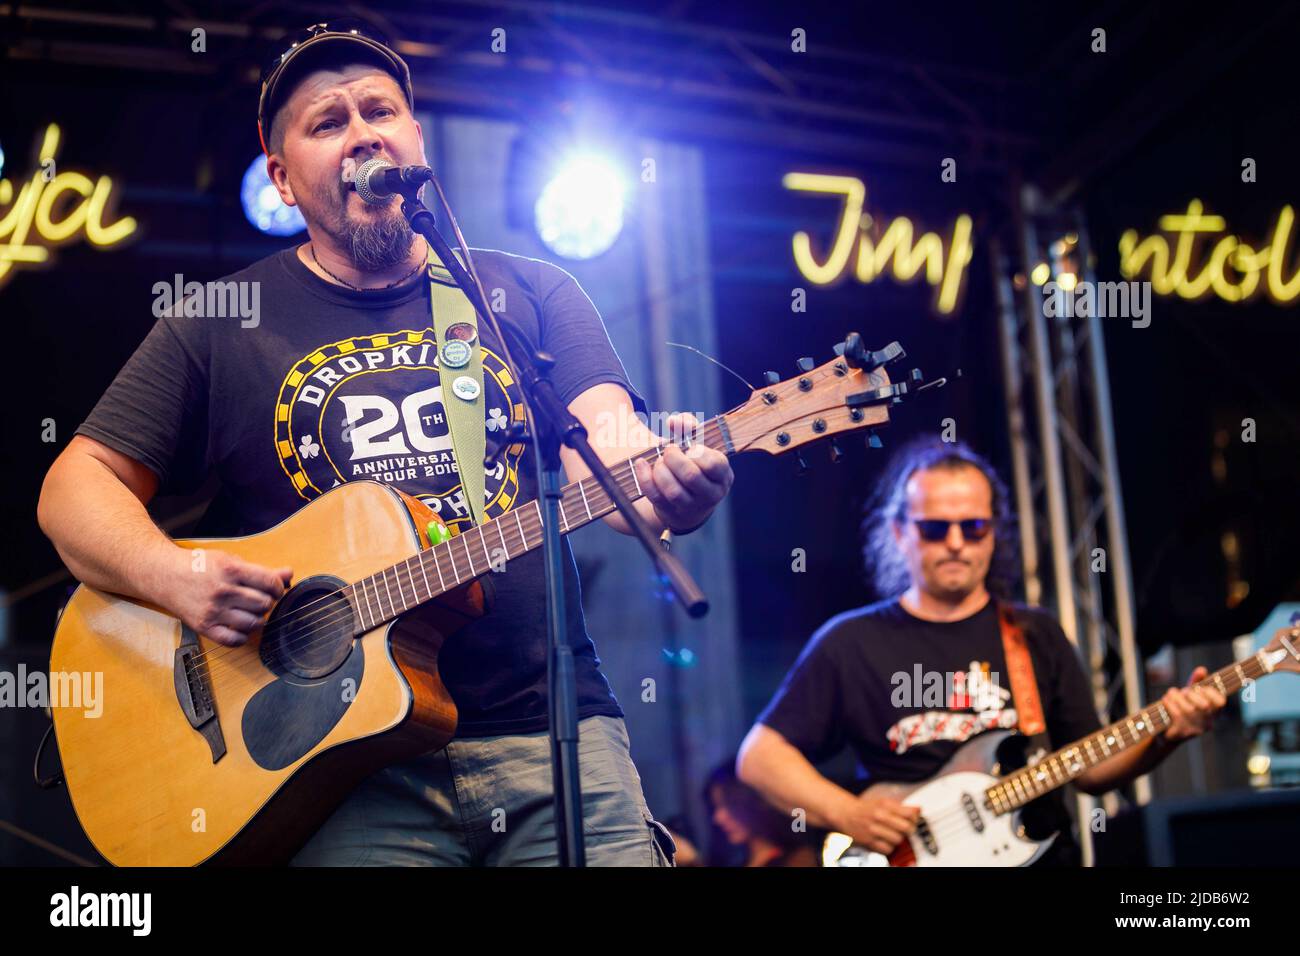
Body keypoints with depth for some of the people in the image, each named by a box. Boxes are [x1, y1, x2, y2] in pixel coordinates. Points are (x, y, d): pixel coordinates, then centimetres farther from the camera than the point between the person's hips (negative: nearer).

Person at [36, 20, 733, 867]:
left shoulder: (530, 294, 12)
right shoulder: (222, 325, 10)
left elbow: (605, 443, -2)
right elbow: (78, 485, 9)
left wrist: (668, 486, -26)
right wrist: (176, 578, -12)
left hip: (550, 725, 1)